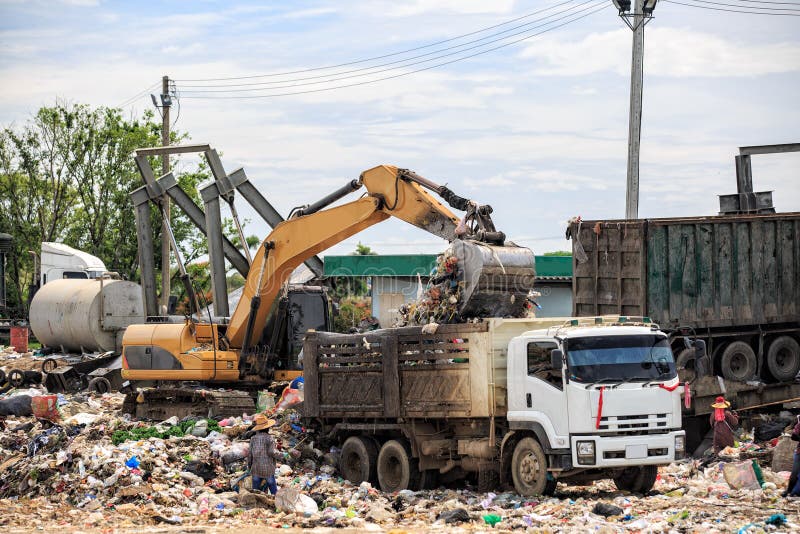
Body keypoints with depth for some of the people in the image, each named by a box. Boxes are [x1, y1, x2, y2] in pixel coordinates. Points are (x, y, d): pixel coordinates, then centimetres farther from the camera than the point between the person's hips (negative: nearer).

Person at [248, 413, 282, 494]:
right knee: (274, 490, 5)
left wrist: (249, 466, 19)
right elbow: (271, 452, -14)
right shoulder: (268, 438, -11)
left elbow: (250, 454, 7)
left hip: (256, 470, 4)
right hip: (268, 469, -4)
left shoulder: (253, 439, 3)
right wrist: (281, 455, 1)